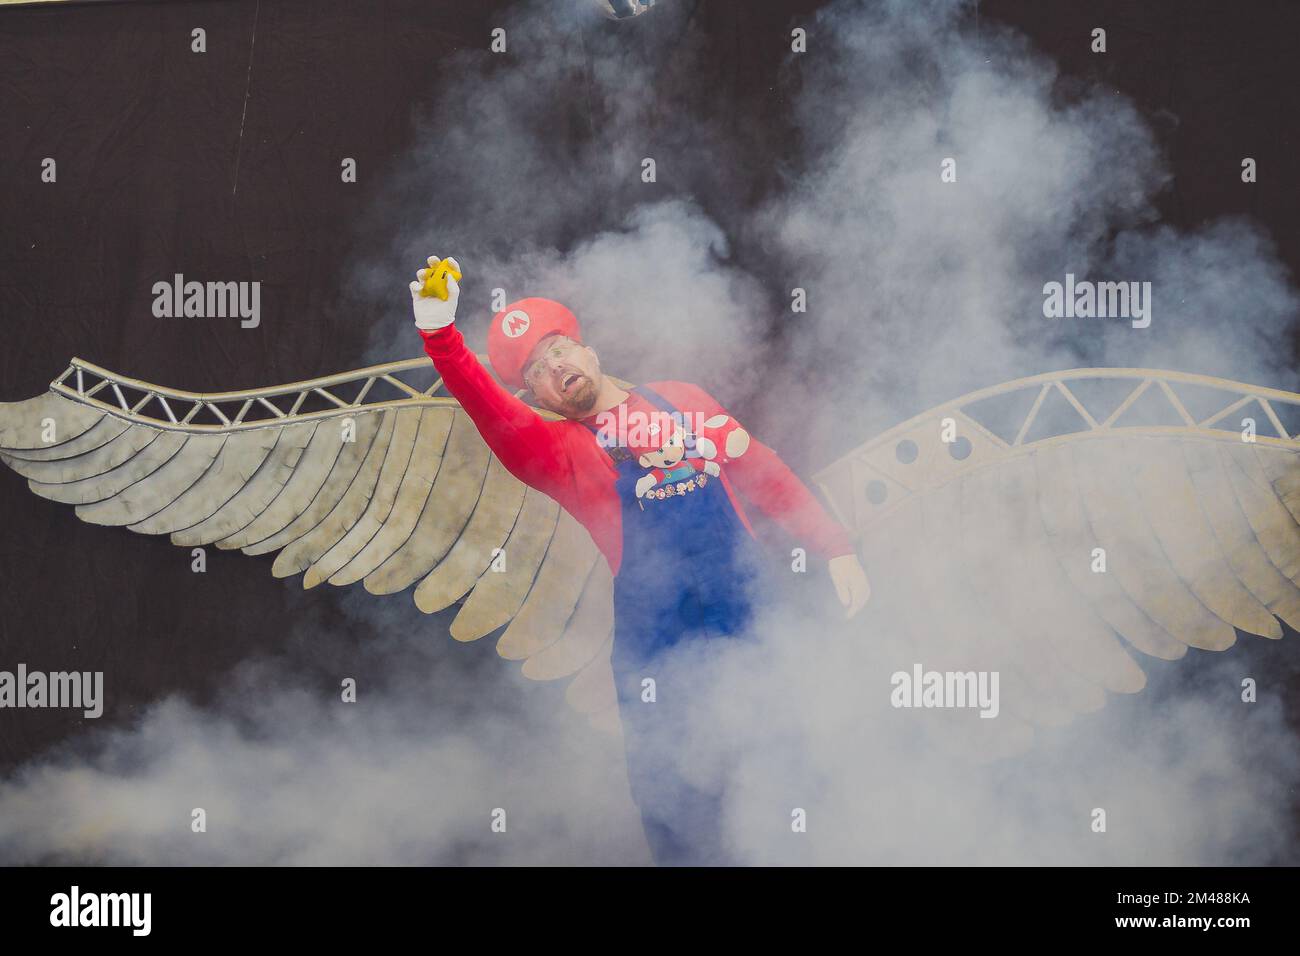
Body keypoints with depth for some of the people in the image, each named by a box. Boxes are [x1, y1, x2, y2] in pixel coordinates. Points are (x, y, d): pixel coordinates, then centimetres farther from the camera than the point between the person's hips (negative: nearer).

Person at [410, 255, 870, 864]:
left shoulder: (683, 402, 15)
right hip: (653, 641, -2)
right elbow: (493, 415, -13)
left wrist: (835, 549, 11)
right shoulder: (558, 451, 6)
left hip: (747, 608, 2)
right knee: (676, 813, 0)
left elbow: (769, 479, 19)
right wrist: (439, 333, -29)